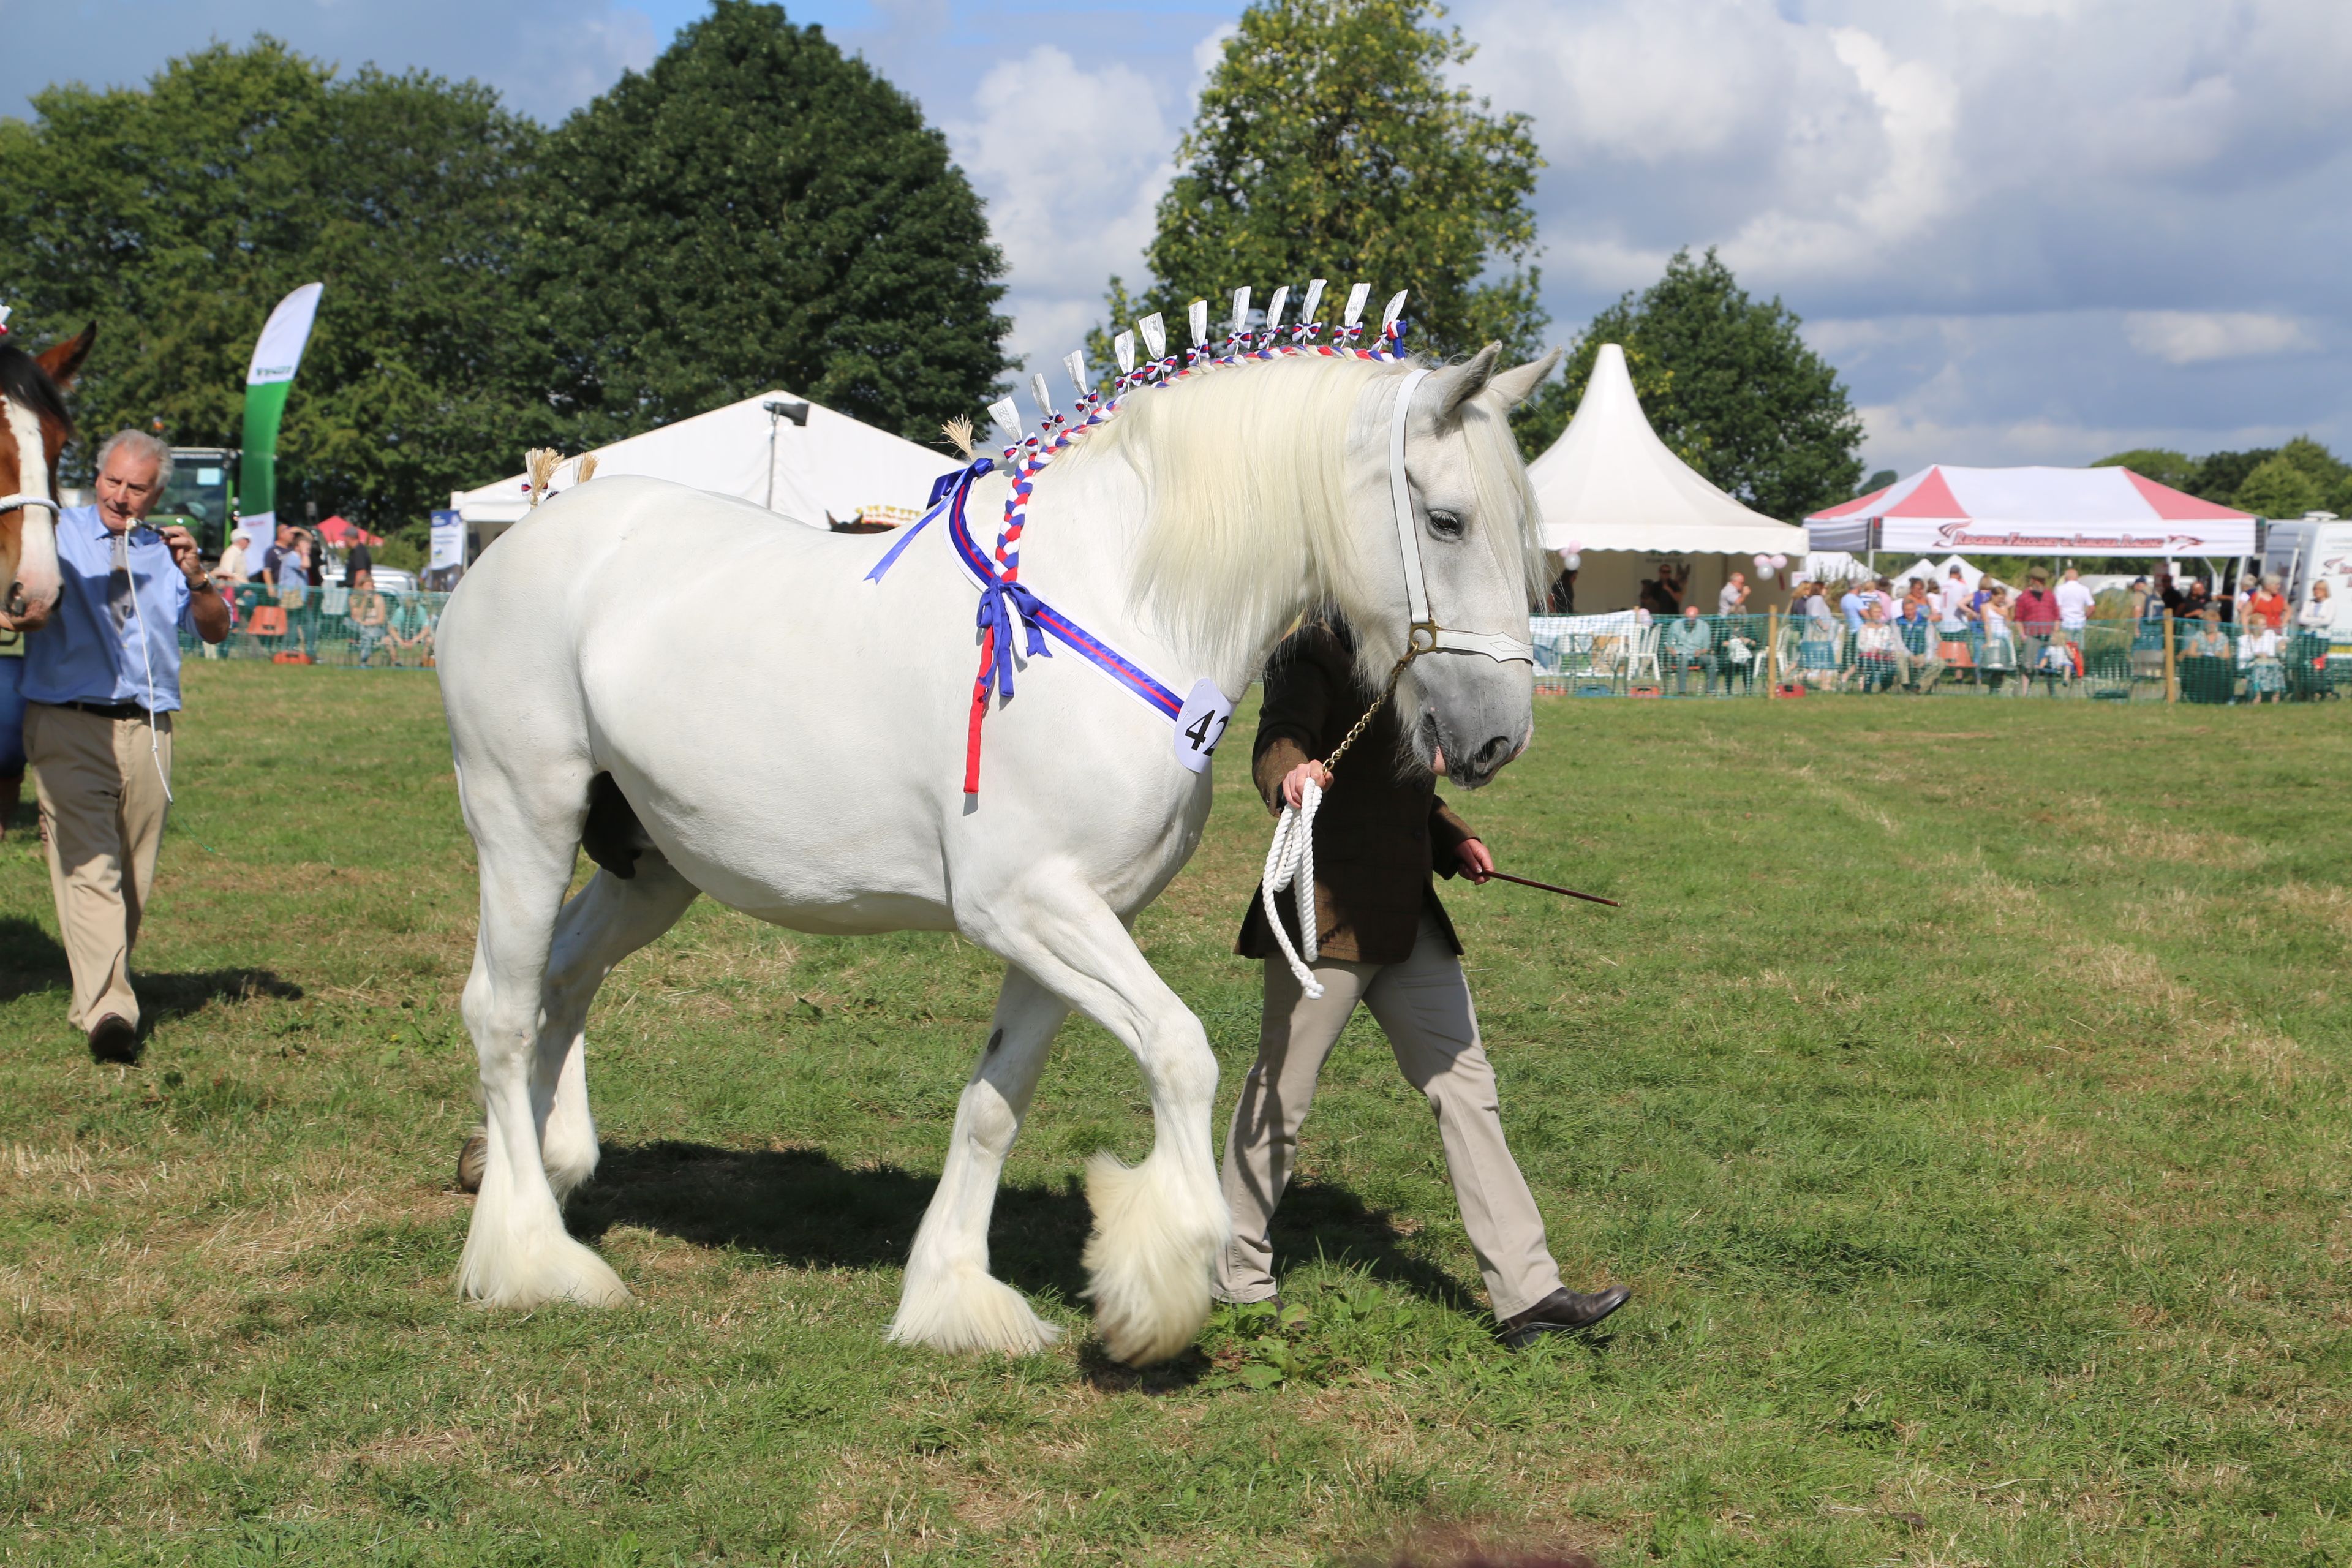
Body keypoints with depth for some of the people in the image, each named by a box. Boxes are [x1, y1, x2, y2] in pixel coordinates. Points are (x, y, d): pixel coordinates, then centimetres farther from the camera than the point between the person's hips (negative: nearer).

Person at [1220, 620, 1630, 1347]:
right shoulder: (1311, 654, -8)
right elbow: (1278, 741, -26)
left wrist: (1454, 841, 11)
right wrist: (1290, 776, -48)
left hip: (1410, 917, 8)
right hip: (1327, 912, -8)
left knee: (1464, 1085, 3)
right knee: (1280, 1092, 4)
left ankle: (1528, 1293, 2)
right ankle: (1236, 1275, 21)